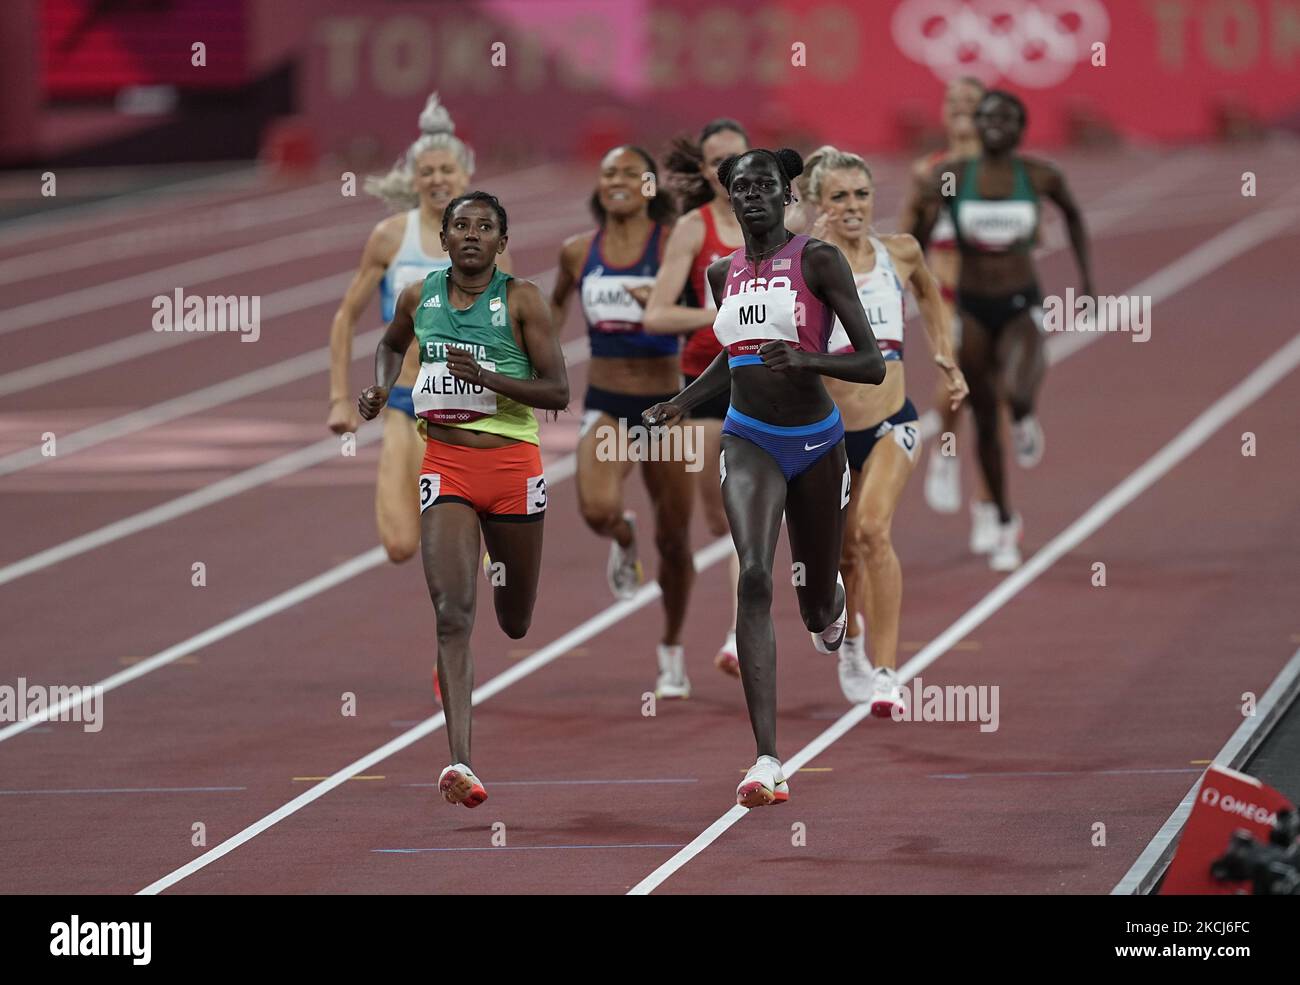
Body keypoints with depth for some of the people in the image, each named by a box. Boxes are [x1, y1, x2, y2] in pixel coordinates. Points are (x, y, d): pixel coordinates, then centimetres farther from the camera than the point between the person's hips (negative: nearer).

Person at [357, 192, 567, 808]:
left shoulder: (521, 301, -5)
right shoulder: (418, 298, 5)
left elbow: (557, 392, -8)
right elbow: (391, 345, 27)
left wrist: (487, 379, -21)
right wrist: (380, 390, 7)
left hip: (512, 462, 0)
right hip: (445, 464, 1)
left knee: (515, 622, 15)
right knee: (453, 612, -17)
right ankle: (459, 761, -25)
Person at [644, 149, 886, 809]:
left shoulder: (818, 260, -8)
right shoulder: (723, 273, 7)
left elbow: (873, 365, -12)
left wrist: (804, 359, -28)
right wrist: (683, 402, 14)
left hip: (816, 442, -2)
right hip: (749, 441, 2)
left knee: (817, 610, 12)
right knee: (754, 576, -23)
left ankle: (828, 599, 57)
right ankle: (767, 763, -31)